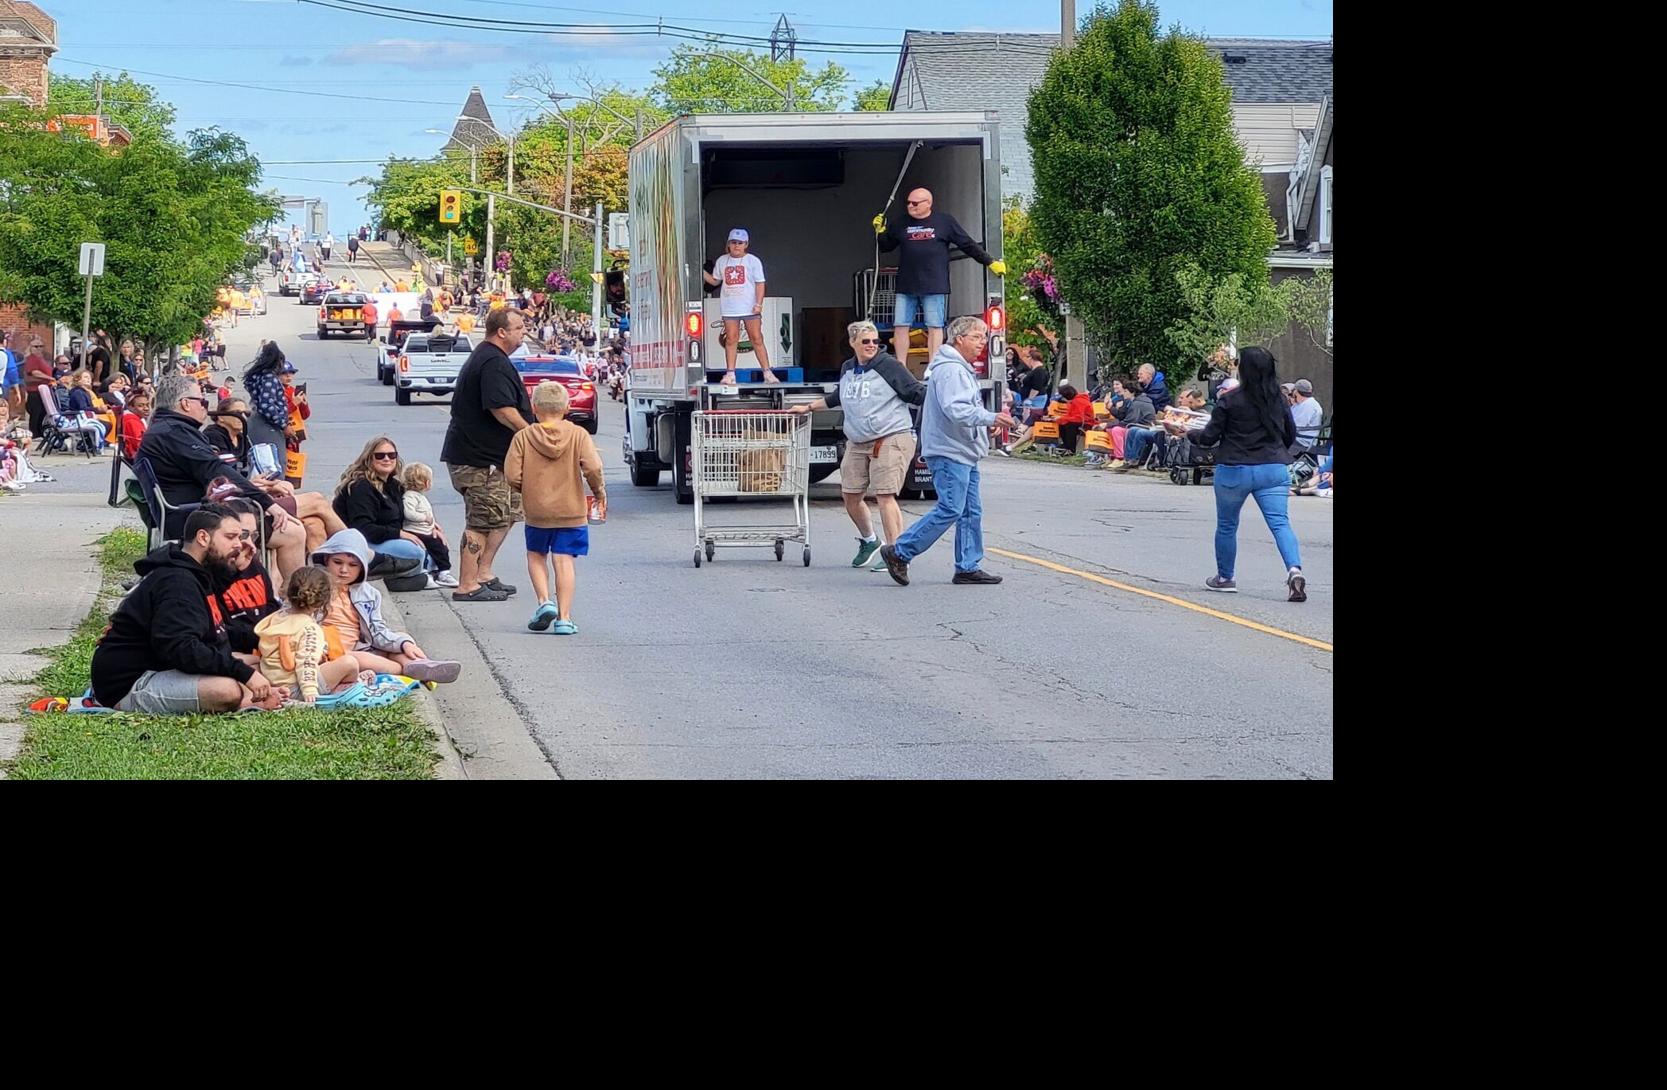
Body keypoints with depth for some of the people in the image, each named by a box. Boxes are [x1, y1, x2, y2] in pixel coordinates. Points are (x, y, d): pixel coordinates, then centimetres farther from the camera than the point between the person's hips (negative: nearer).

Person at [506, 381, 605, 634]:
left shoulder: (523, 437, -4)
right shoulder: (577, 435, -4)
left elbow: (512, 476, -9)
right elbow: (593, 468, -15)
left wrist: (526, 490, 11)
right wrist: (599, 492, 2)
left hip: (536, 511, 0)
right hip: (571, 511, 0)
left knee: (536, 555, 19)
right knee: (564, 560, 1)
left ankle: (544, 600, 1)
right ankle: (564, 617, -2)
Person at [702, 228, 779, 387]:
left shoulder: (753, 261, 1)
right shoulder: (722, 261, 10)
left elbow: (760, 284, -1)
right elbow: (715, 281, 18)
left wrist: (759, 304, -10)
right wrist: (702, 272, 2)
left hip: (750, 308, -2)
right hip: (729, 308, 2)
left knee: (757, 339, -1)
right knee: (731, 340, -1)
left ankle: (767, 373, 2)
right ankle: (730, 374, 0)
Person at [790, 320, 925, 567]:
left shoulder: (887, 365, -5)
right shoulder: (847, 369, 15)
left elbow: (916, 392, -7)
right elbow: (838, 397, 33)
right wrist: (808, 408, 41)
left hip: (891, 438, -7)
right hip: (857, 443, 7)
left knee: (884, 496, -13)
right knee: (850, 494, 9)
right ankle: (868, 540, 33)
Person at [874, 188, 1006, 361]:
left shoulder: (944, 221, 3)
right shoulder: (902, 225, 13)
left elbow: (968, 245, 6)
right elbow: (886, 247, 22)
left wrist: (991, 263, 5)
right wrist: (881, 231, 3)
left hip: (934, 288, -4)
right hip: (906, 287, 4)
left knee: (934, 327, -3)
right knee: (900, 326, 0)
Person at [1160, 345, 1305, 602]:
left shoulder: (1229, 401, -9)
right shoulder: (1280, 400, 2)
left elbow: (1209, 437, -4)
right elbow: (1291, 435, 13)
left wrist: (1186, 433, 15)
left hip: (1234, 470, -2)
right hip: (1273, 470, 2)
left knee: (1226, 525, 16)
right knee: (1280, 522, -6)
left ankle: (1225, 578, 29)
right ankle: (1294, 569, -28)